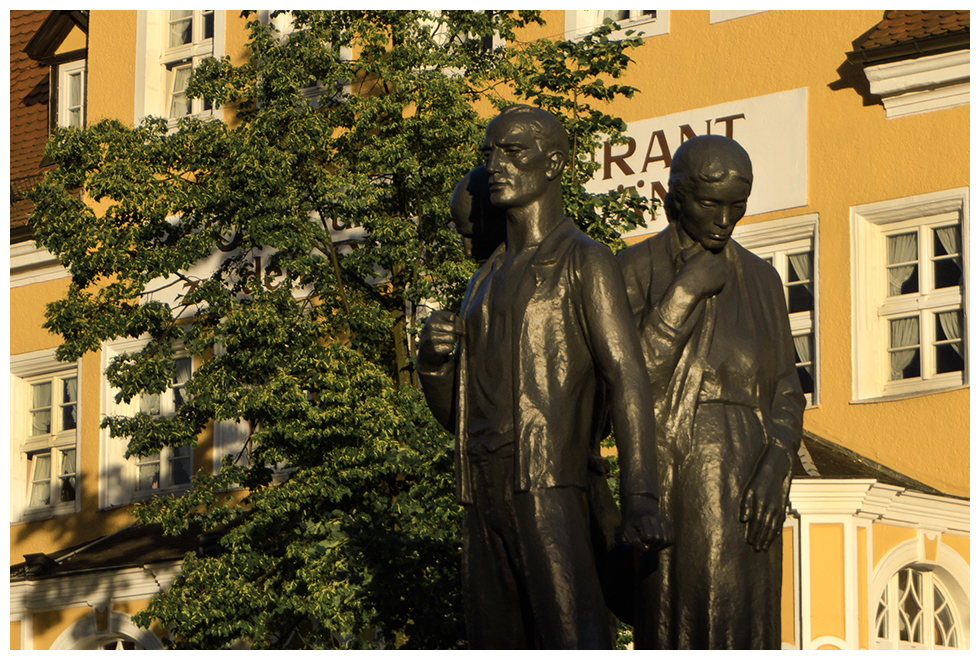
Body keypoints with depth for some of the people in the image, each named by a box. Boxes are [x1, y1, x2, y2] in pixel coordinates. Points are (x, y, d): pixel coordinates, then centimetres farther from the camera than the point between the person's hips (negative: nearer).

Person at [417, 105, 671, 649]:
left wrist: (641, 500, -25)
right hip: (485, 500, 8)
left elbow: (628, 379, -12)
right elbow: (454, 413, 24)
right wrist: (433, 357, -1)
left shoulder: (587, 261, 0)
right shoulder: (487, 282, 25)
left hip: (550, 495, -8)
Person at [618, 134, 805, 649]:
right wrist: (684, 294, -15)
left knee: (740, 634, -4)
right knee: (668, 635, -5)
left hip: (742, 490, 3)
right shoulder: (635, 270, 2)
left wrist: (775, 470, -7)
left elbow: (785, 394, 10)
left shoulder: (761, 280, 12)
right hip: (666, 485, -3)